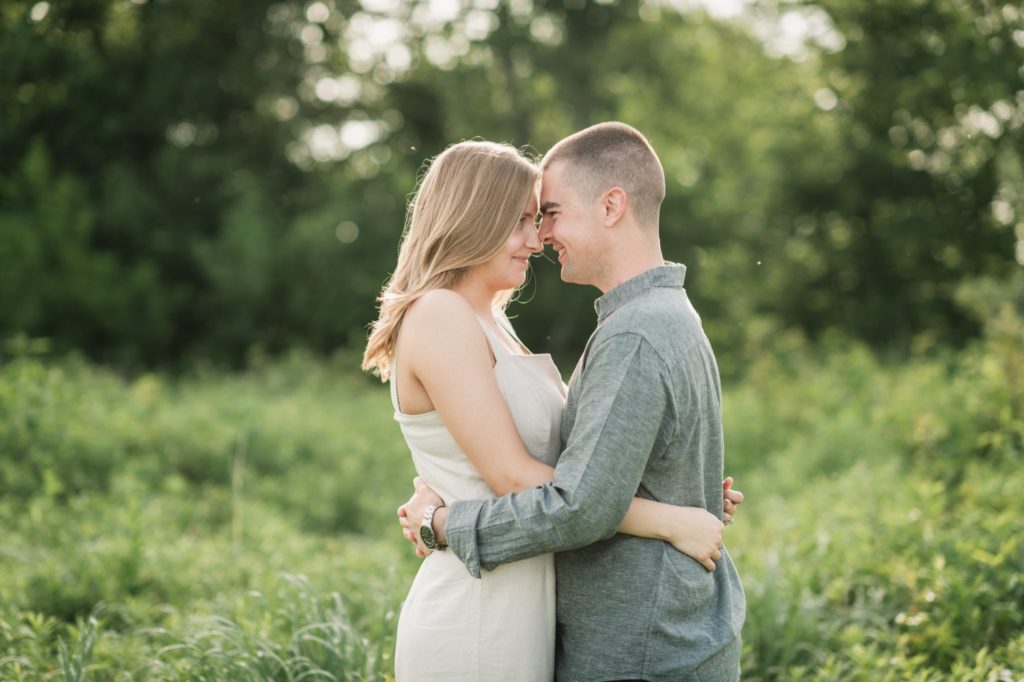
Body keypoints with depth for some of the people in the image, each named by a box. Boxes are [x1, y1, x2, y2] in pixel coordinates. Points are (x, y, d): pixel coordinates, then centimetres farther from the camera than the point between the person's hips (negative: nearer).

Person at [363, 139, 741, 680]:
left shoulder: (490, 326, 15)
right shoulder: (439, 316, -14)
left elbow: (556, 467, 15)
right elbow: (513, 477, -19)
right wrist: (670, 521, -16)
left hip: (515, 614, 9)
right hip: (474, 621, -9)